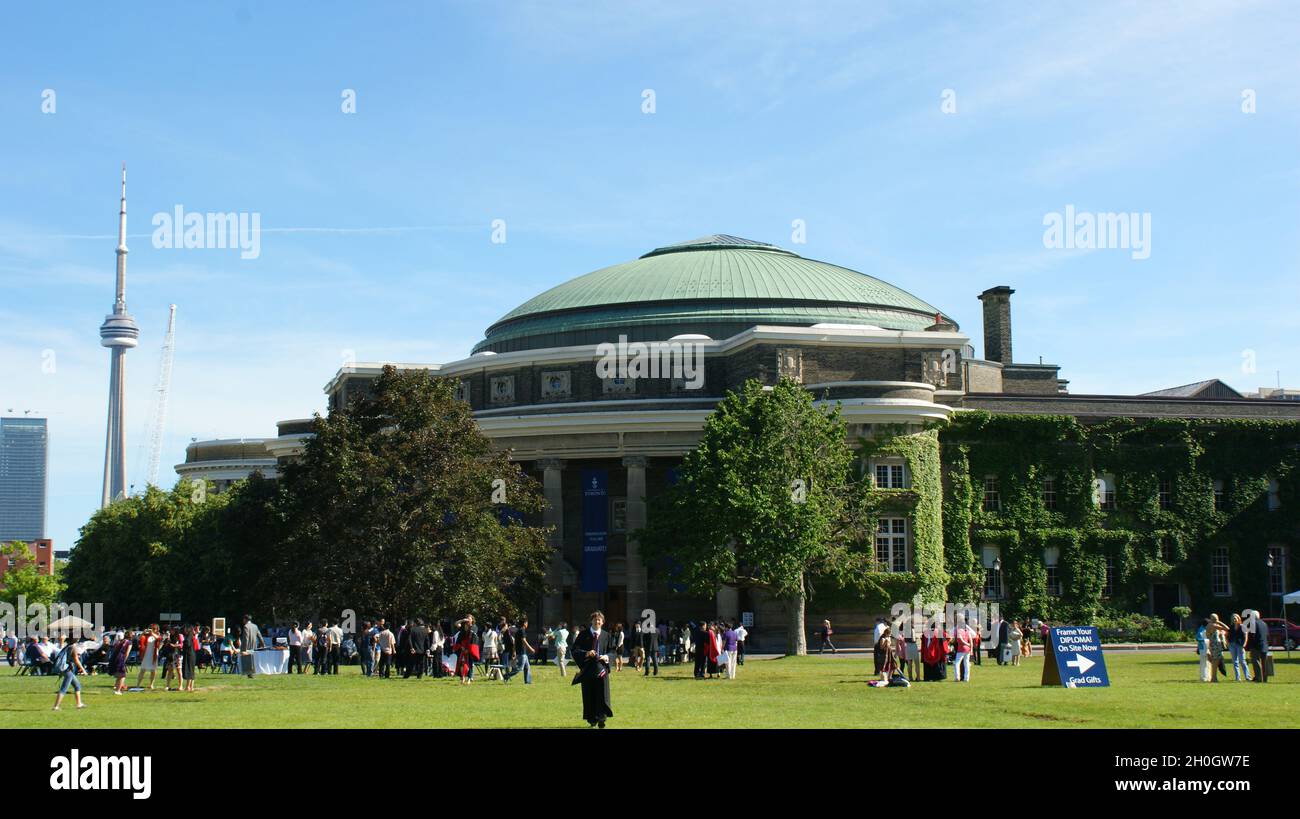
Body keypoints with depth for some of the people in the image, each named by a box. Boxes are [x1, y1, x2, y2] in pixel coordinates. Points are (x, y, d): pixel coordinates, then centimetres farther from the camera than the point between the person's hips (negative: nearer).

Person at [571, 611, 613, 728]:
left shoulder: (606, 635, 7)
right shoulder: (584, 634, 2)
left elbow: (611, 651, 14)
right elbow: (575, 649, -2)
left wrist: (606, 657, -8)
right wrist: (586, 653, -18)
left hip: (601, 667, 0)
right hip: (588, 667, 0)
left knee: (602, 693, -11)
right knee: (589, 694, 4)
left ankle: (601, 718, -13)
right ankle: (591, 719, 14)